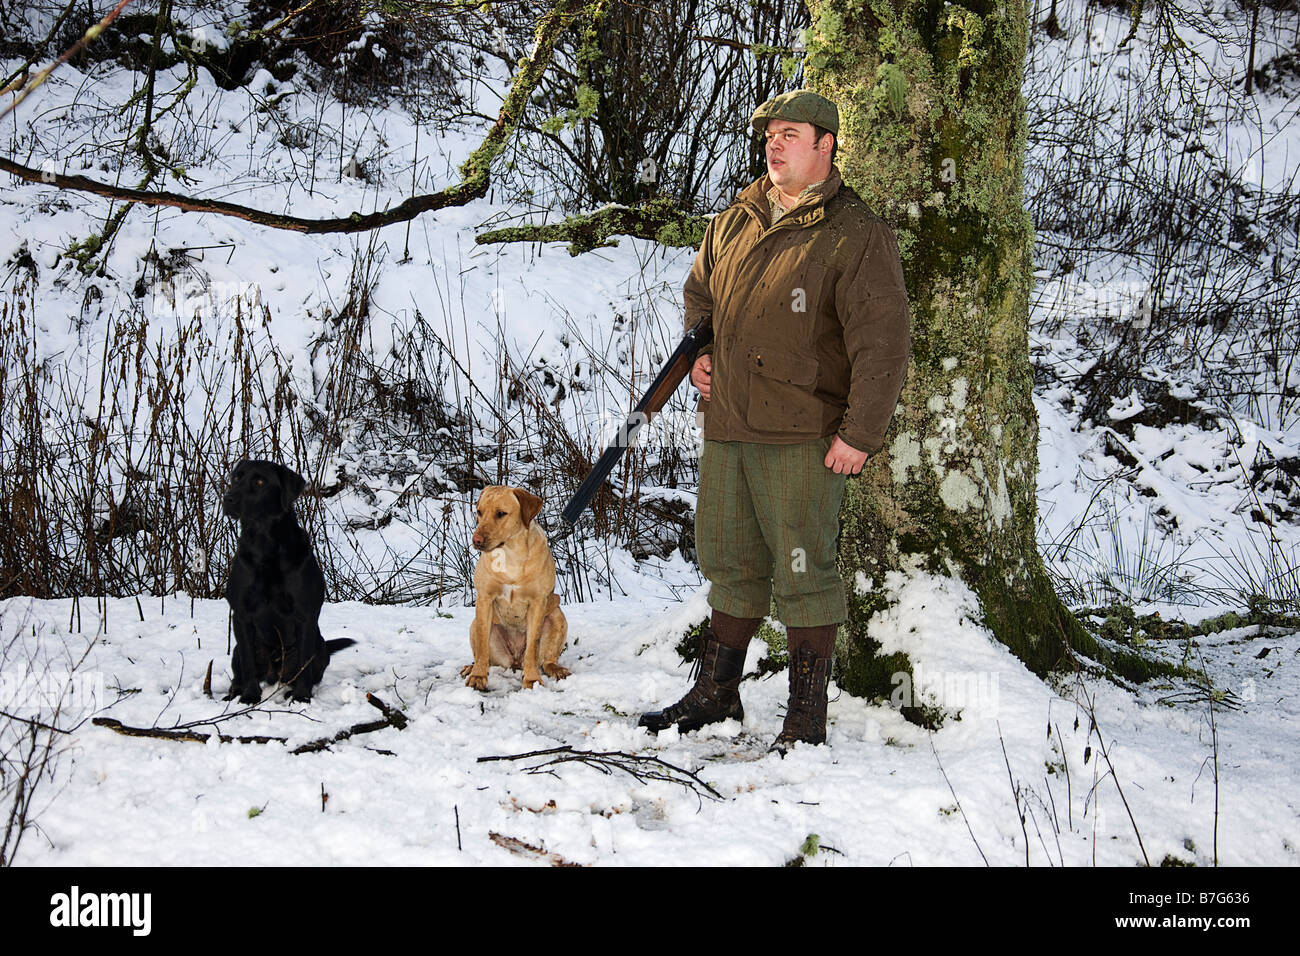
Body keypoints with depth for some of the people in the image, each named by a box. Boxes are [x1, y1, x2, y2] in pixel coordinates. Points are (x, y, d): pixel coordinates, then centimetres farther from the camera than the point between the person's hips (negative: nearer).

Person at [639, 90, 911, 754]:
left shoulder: (857, 236, -8)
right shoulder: (734, 221, 13)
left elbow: (881, 345, -13)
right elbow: (698, 292, 31)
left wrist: (859, 433, -18)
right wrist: (697, 354, 14)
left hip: (803, 438, -7)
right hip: (727, 426, 7)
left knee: (803, 571, -3)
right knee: (730, 563, 15)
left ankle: (806, 720, 5)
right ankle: (716, 695, 27)